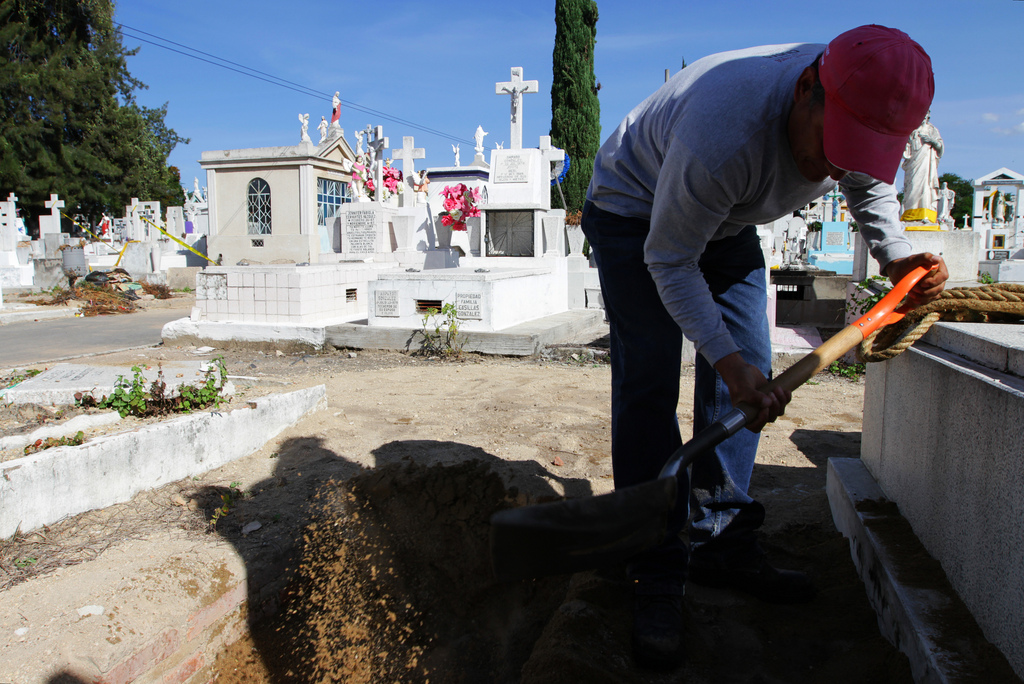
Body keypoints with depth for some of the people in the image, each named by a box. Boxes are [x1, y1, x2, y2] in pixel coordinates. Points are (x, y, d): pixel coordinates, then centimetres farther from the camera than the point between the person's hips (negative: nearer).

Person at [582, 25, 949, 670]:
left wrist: (899, 257, -11)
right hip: (636, 213, -6)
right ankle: (657, 574, -7)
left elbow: (872, 188, 6)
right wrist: (724, 355, -36)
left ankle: (720, 543, 12)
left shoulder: (868, 111, -17)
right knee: (648, 387, -16)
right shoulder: (724, 132, -40)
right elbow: (669, 260, -30)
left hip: (727, 222, 7)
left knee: (748, 374, -1)